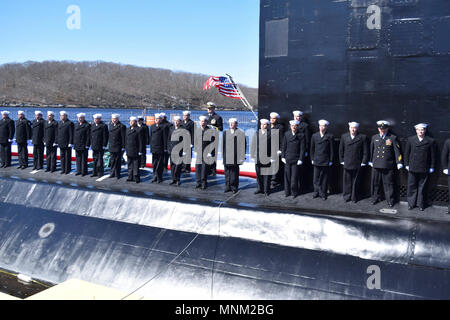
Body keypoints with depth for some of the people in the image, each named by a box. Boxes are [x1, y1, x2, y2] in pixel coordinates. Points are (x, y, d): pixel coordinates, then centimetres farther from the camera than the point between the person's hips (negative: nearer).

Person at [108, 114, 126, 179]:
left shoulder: (121, 126, -11)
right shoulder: (111, 124, 10)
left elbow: (123, 137, -11)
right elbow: (109, 134, 16)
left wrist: (123, 147, -13)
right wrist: (110, 144, 13)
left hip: (118, 147, -6)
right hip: (112, 146, 6)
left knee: (117, 161, 3)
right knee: (112, 160, 11)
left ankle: (117, 174, 12)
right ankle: (112, 173, 20)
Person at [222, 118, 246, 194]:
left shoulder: (240, 133, -1)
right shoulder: (225, 133, 11)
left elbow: (243, 145, -1)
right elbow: (223, 144, 15)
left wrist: (242, 156, -5)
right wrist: (223, 155, 11)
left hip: (235, 157, -3)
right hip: (227, 157, 3)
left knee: (234, 172, 1)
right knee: (227, 172, 5)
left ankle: (234, 187, 10)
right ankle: (228, 187, 13)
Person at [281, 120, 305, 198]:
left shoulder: (301, 135, -3)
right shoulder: (286, 134, 7)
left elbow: (302, 149, -4)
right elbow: (283, 146, 10)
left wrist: (300, 159, -8)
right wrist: (283, 156, 4)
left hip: (296, 159, -3)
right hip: (287, 159, 3)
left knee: (294, 176, 0)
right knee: (287, 176, 7)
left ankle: (294, 192, 11)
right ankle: (287, 192, 17)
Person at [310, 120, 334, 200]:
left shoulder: (330, 136, -1)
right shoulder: (314, 136, 7)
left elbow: (332, 149, 0)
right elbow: (312, 148, 12)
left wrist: (331, 160, -3)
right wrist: (312, 159, 8)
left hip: (326, 161, -2)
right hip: (316, 161, 2)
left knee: (324, 178, 4)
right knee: (316, 178, 3)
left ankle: (323, 193, 14)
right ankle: (317, 192, 15)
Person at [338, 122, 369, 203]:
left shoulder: (362, 137, -1)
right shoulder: (344, 136, 7)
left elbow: (366, 151, 0)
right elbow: (341, 150, 11)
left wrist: (363, 162, -4)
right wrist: (342, 160, 5)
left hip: (358, 165, -2)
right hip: (347, 164, 2)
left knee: (355, 182, 6)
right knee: (347, 181, 4)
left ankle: (354, 197, 17)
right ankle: (347, 196, 17)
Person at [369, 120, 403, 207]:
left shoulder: (393, 138, 1)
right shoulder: (374, 137, 11)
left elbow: (397, 151, -1)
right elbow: (371, 150, 17)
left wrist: (399, 163, -6)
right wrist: (370, 161, 17)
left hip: (388, 166, -3)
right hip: (376, 165, 3)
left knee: (388, 184, 1)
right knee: (375, 183, 9)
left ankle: (390, 201, 10)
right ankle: (375, 198, 23)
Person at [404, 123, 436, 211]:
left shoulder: (430, 141, 1)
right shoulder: (410, 139, 5)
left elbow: (433, 155, 3)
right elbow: (406, 153, 9)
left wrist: (432, 167, 2)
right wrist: (406, 164, 4)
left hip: (424, 169, -1)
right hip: (412, 168, 1)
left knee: (422, 187, 6)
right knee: (412, 186, 5)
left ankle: (421, 204, 16)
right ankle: (411, 204, 14)